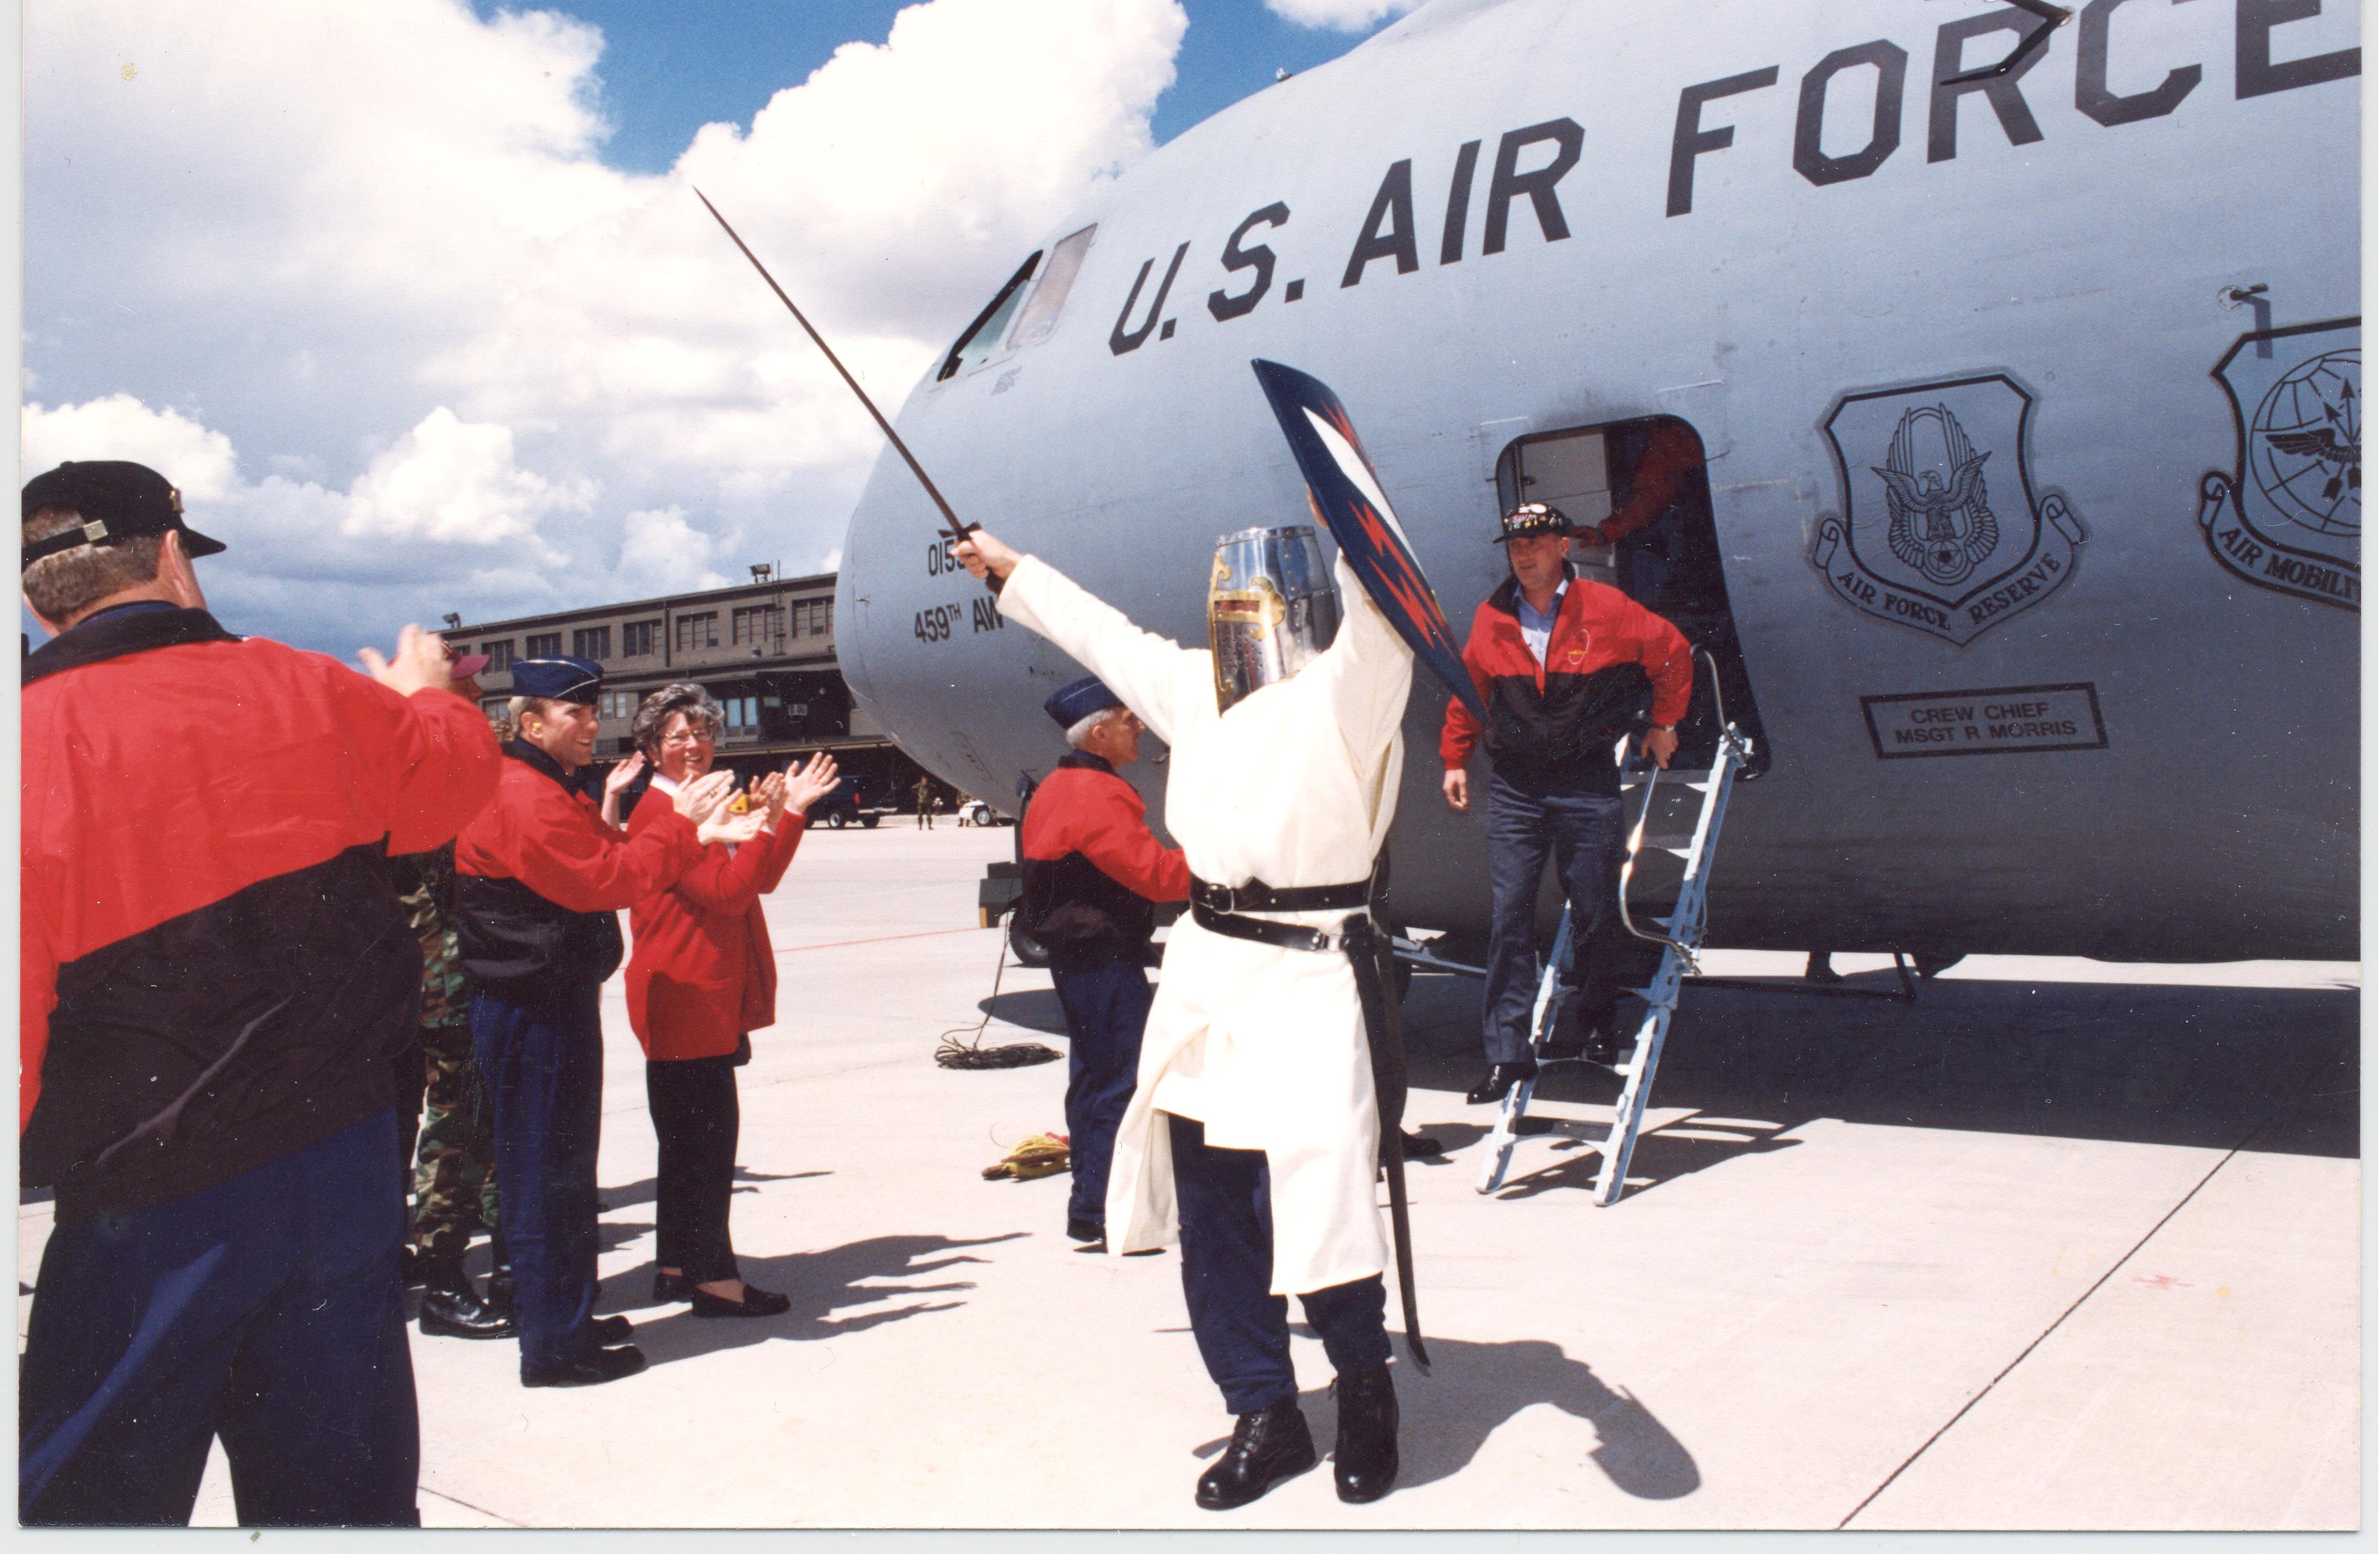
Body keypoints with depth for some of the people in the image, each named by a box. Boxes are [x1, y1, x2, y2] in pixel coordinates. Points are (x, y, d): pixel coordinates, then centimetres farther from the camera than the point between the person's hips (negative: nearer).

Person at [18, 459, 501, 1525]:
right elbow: (453, 769, 17)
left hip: (154, 1205, -3)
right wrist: (426, 693, 39)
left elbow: (21, 1021, -14)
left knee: (87, 1492, 13)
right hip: (349, 1157, 4)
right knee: (340, 1486, 16)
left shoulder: (32, 749, -13)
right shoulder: (306, 693, -3)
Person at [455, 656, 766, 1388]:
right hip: (532, 1012, -11)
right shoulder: (524, 798, -17)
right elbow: (606, 880, -23)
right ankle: (556, 1345, 6)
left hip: (556, 1002, 11)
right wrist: (680, 825, -16)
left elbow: (608, 858, 17)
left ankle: (567, 1319, 29)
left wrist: (698, 835, 7)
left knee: (561, 1166, 17)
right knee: (546, 1171, -3)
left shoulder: (554, 792, 18)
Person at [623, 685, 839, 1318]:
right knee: (706, 1138, -6)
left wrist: (791, 812, 6)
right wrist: (767, 823, -25)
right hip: (686, 1003, -10)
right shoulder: (659, 814, -14)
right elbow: (725, 892, -22)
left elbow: (758, 880, 13)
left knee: (692, 1140, 15)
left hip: (711, 1004, 10)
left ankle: (676, 1266, 23)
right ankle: (713, 1277, 0)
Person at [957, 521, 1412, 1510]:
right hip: (1202, 980, 7)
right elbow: (1099, 631, 29)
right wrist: (1008, 566, 40)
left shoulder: (1342, 693, -6)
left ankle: (1365, 1392, 21)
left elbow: (1384, 612, -25)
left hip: (1303, 982, -7)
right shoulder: (1198, 690, 16)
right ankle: (1265, 1413, 25)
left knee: (1314, 1206, -7)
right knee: (1210, 1216, 9)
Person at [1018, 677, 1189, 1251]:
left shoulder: (1055, 791, 15)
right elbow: (1156, 873, -22)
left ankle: (1090, 1201, 24)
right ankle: (1098, 1214, -4)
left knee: (1091, 1075, 16)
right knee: (1121, 1080, -7)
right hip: (1106, 960, -11)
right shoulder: (1098, 796, -19)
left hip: (1071, 954, 11)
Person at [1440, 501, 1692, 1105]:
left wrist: (1664, 723, 14)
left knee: (1594, 914, 5)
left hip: (1587, 784, -2)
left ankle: (1589, 1025, 25)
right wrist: (1455, 758, 16)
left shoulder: (1607, 610, -4)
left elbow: (1672, 653, 9)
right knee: (1508, 919, -3)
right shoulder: (1491, 619, 4)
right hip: (1513, 787, 2)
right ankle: (1507, 1053, 1)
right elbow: (1468, 690, 17)